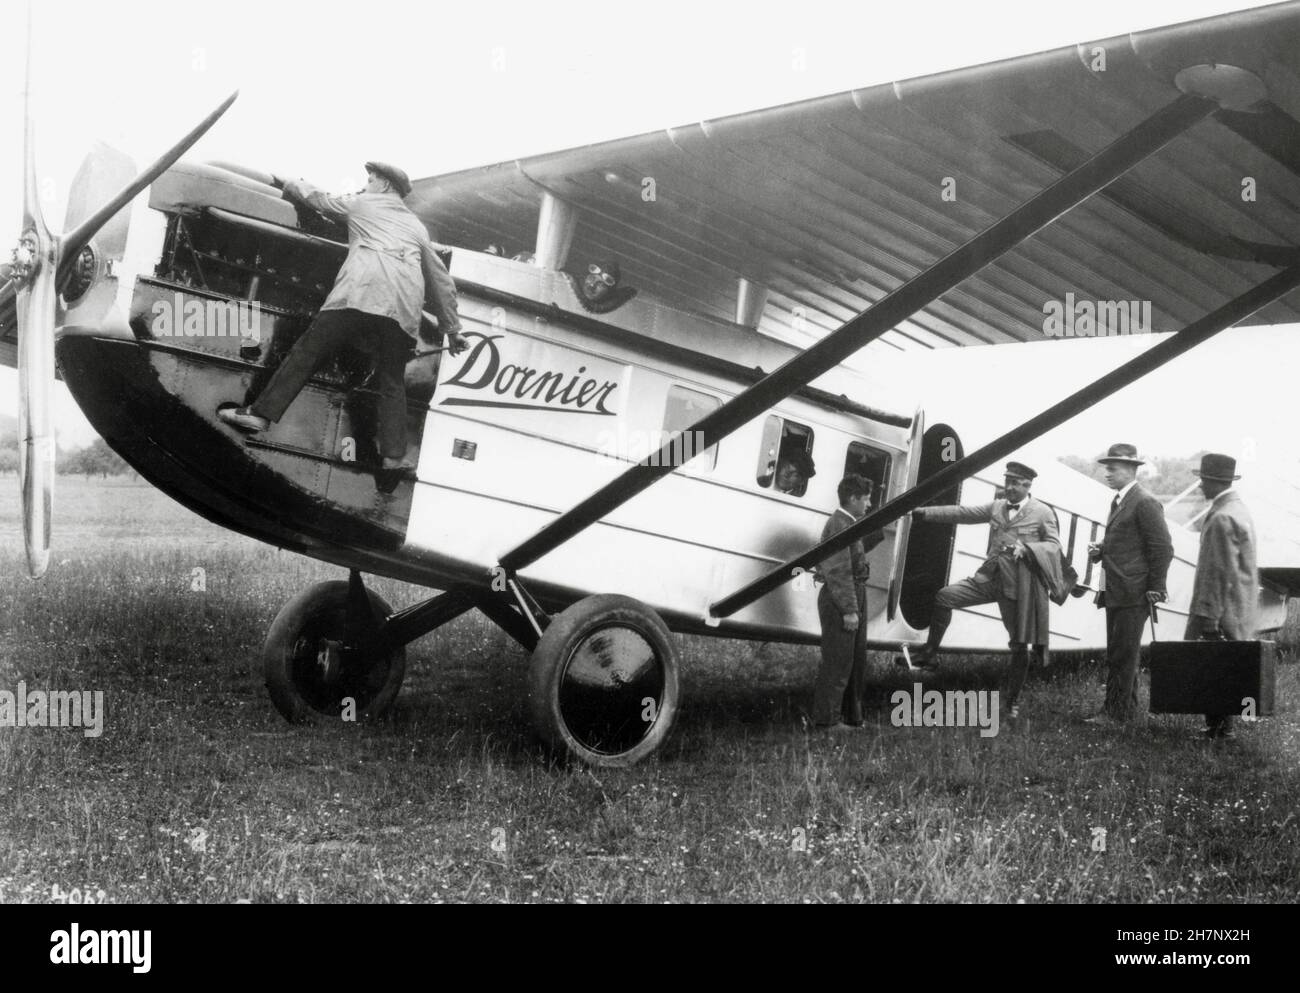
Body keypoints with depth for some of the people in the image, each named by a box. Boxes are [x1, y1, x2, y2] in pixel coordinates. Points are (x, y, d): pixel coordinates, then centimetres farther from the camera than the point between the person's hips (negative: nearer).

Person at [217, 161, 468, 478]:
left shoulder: (361, 203, 23)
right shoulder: (417, 227, 32)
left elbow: (318, 199, 36)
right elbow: (441, 280, 33)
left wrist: (288, 184, 55)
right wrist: (452, 328, 38)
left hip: (359, 292, -3)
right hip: (404, 306, 3)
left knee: (306, 352, 0)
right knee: (391, 383, 8)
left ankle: (260, 413, -6)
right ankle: (394, 455, -4)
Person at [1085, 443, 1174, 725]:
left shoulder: (1145, 503, -12)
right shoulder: (1118, 501, 17)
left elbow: (1163, 549, -14)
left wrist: (1155, 590, -12)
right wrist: (1099, 549, 8)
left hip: (1133, 593, -9)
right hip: (1114, 592, 10)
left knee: (1123, 654, -6)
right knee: (1118, 654, 13)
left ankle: (1115, 712, -3)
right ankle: (1126, 709, 22)